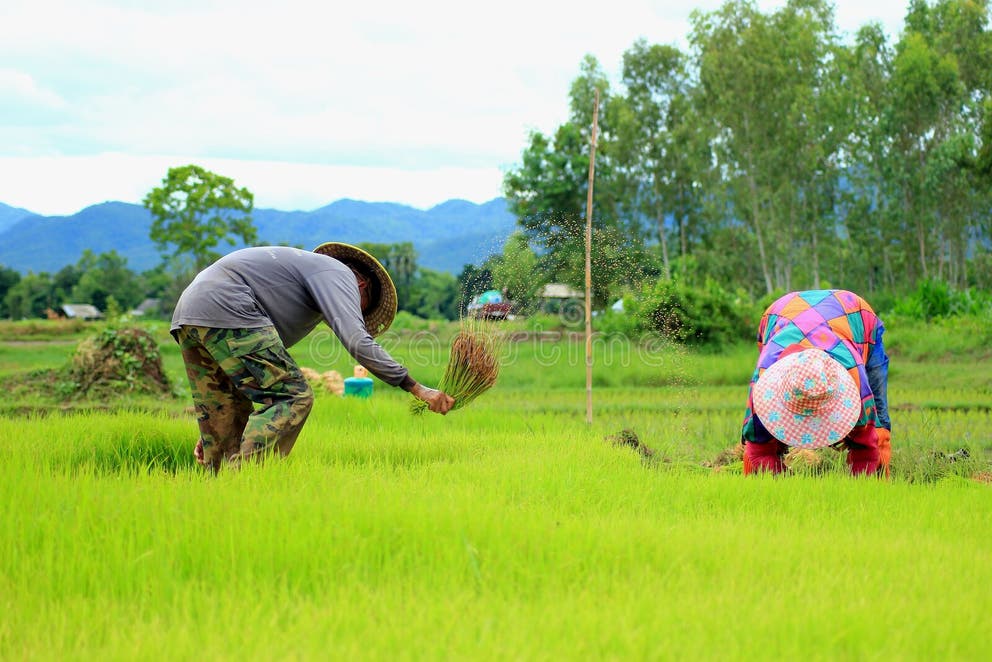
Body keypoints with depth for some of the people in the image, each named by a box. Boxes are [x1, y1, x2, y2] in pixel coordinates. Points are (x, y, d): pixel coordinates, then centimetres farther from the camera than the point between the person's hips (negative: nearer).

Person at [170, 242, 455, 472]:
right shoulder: (338, 274, 7)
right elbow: (357, 341, -12)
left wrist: (209, 434, 33)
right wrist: (418, 389, -9)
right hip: (225, 309, -10)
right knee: (293, 396, -10)